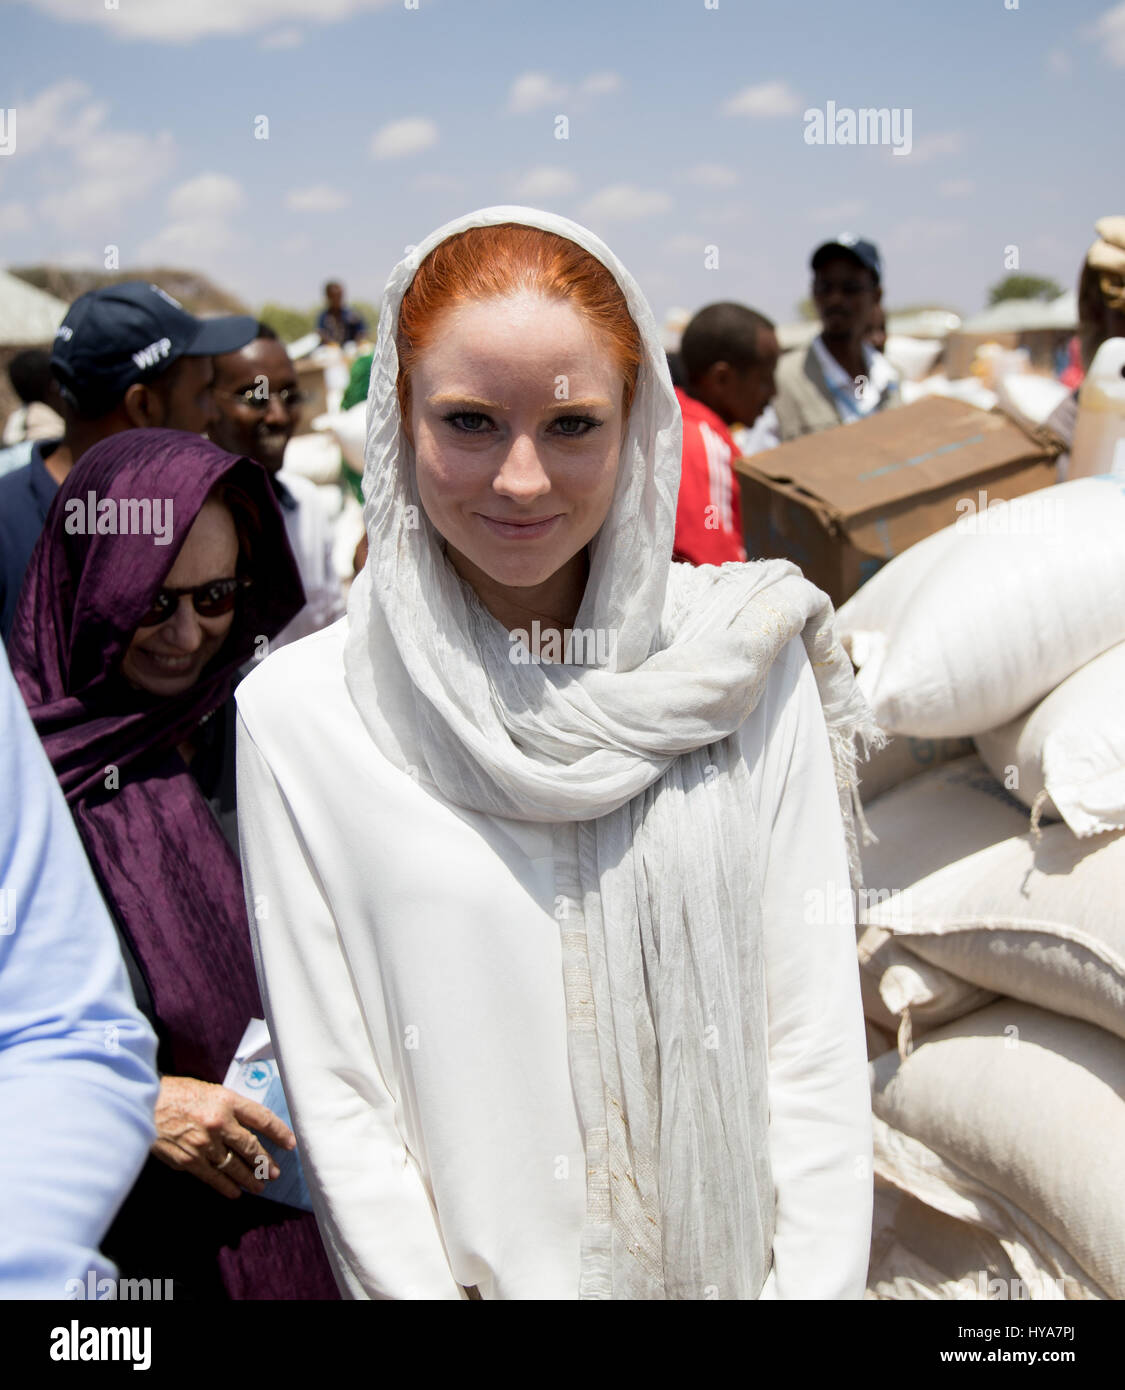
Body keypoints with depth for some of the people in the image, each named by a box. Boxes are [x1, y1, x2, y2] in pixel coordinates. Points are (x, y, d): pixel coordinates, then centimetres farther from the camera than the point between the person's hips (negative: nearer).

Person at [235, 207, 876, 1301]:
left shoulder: (748, 667, -8)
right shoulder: (298, 713, -12)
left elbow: (815, 1042, -7)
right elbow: (334, 1096, -10)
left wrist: (817, 1284, -13)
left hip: (741, 1267, 2)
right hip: (479, 1268, -1)